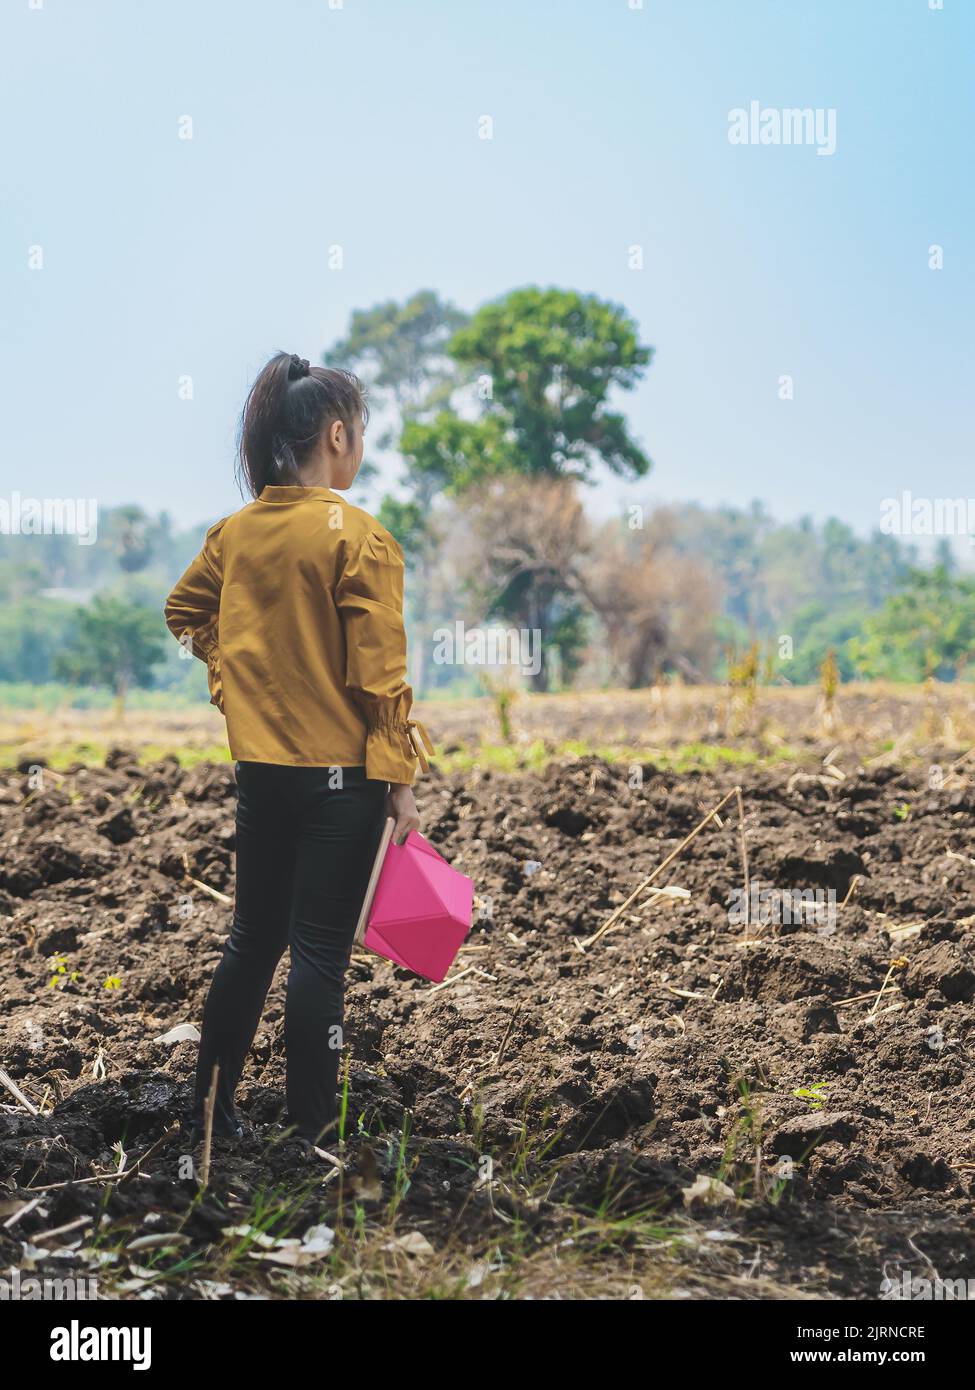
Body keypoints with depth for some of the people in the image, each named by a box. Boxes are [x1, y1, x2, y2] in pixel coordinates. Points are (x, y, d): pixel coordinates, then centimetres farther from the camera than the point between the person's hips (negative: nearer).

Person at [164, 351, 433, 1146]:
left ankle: (210, 1111, 25)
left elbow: (184, 612, 20)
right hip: (340, 773, -6)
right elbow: (379, 671, -15)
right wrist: (402, 782, -11)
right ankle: (312, 1133, 8)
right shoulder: (357, 537, -15)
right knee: (320, 953, 1)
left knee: (254, 938, 17)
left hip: (260, 769, 6)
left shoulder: (237, 533, 4)